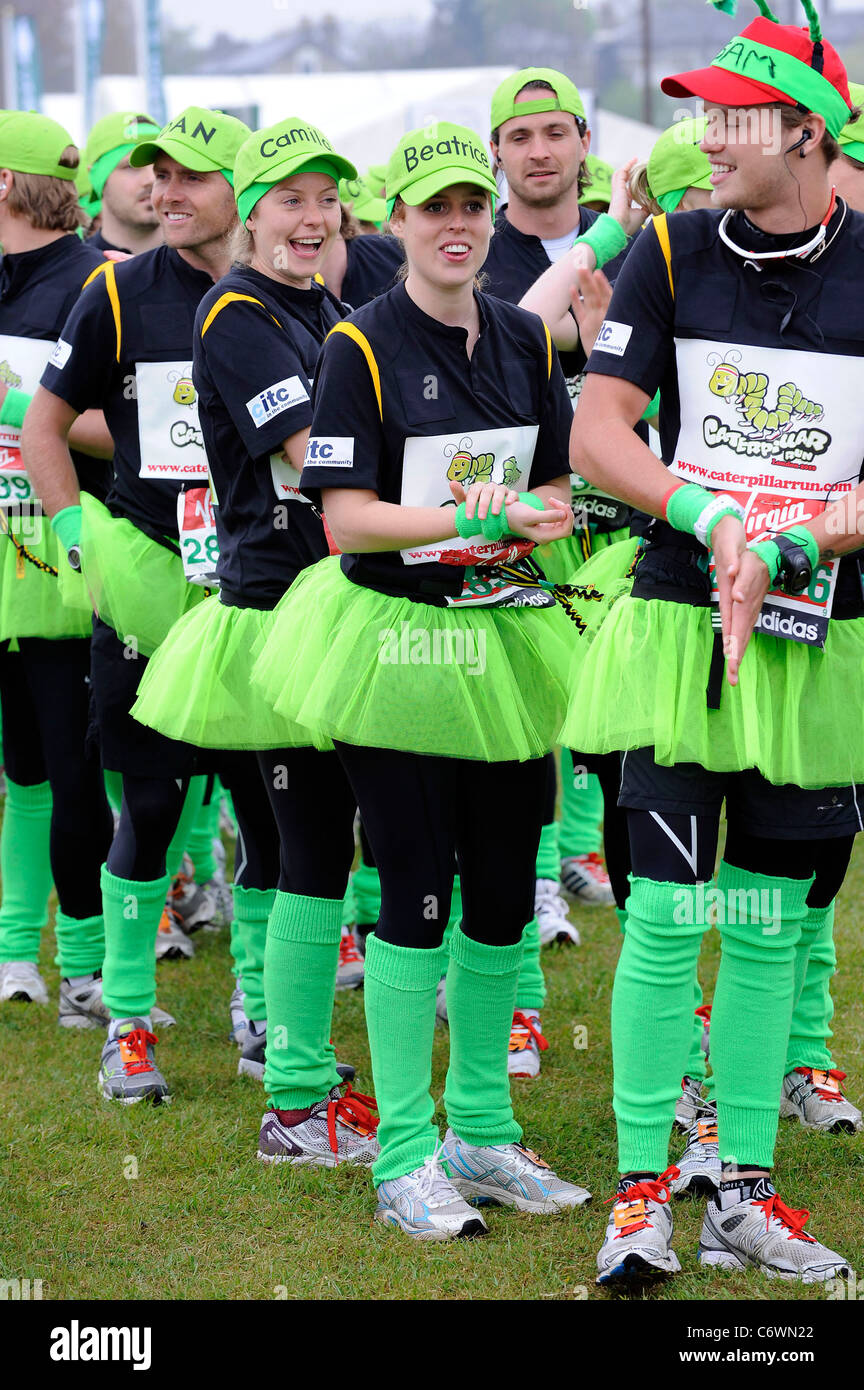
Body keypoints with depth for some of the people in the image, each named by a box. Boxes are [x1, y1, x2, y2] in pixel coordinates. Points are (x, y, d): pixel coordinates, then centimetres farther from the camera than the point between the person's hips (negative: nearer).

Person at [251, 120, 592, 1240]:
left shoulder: (525, 341, 9)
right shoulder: (362, 347, -8)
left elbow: (559, 497, 12)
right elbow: (347, 519, -13)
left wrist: (522, 522, -11)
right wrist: (477, 520, -24)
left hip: (507, 640, 5)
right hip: (395, 637, -5)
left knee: (504, 891, 9)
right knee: (416, 893, -4)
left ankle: (481, 1132, 22)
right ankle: (404, 1158, 4)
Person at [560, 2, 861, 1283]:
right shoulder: (672, 253, 0)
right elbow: (596, 433, -3)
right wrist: (711, 518, -17)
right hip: (680, 620, -1)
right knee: (669, 911, -6)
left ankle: (744, 1193, 18)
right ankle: (640, 1190, 4)